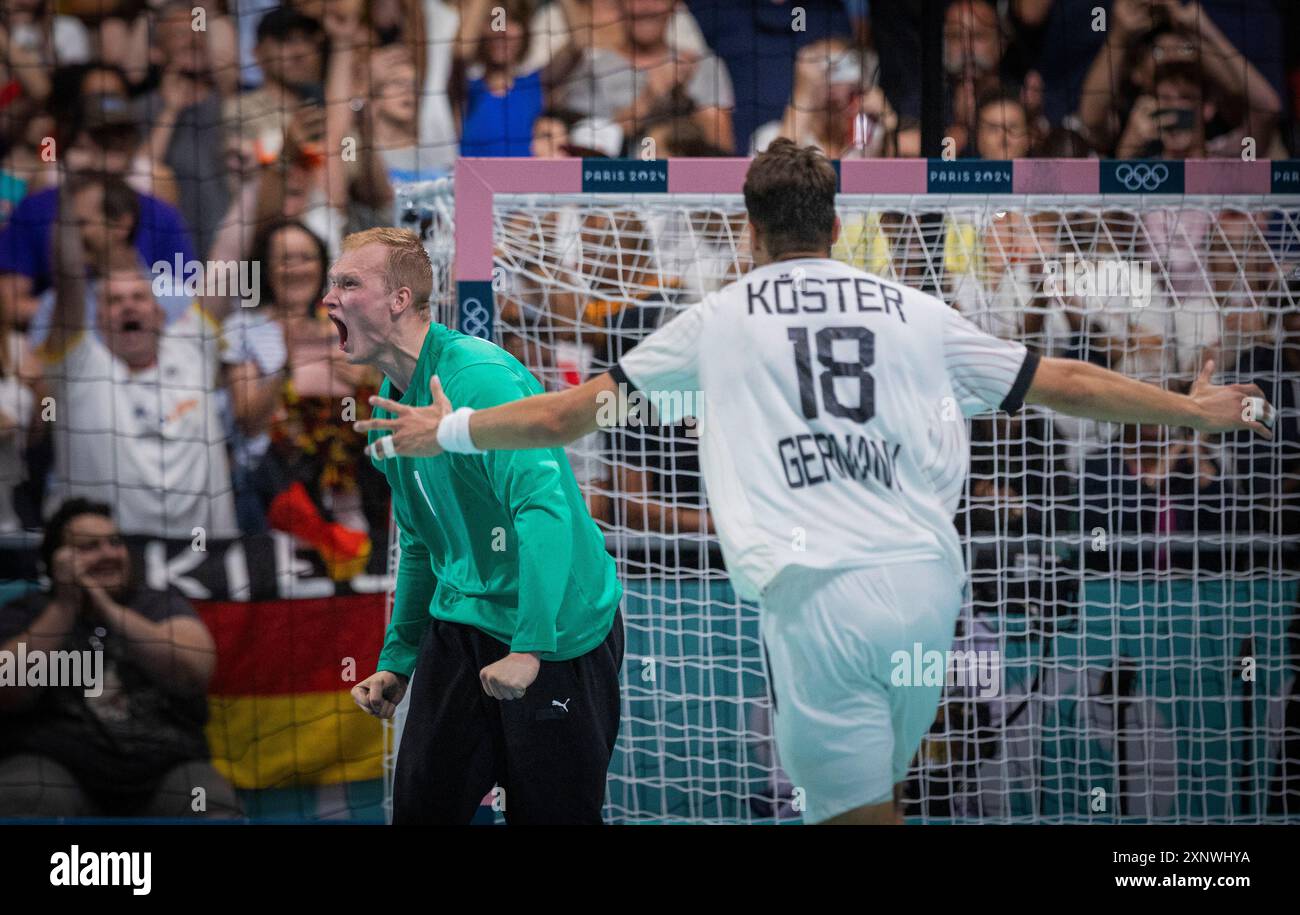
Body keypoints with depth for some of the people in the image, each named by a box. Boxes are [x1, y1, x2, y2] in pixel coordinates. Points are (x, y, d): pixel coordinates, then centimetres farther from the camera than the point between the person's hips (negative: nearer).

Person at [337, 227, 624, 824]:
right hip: (460, 629, 8)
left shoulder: (478, 378, -19)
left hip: (556, 635, -8)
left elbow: (545, 504, -28)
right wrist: (397, 661, 19)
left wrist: (529, 648, -31)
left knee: (549, 814, -3)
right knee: (419, 808, 4)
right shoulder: (391, 404, 10)